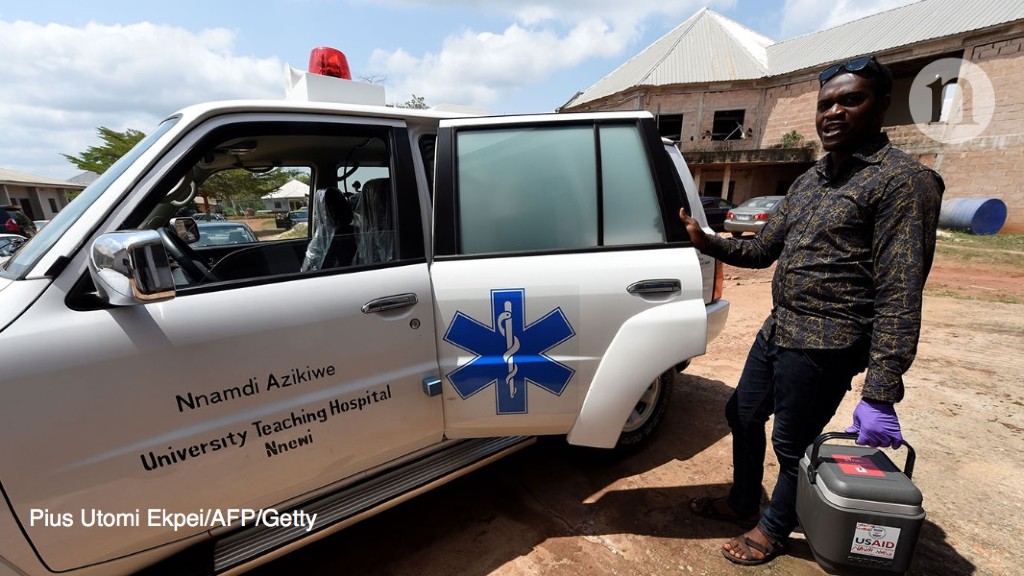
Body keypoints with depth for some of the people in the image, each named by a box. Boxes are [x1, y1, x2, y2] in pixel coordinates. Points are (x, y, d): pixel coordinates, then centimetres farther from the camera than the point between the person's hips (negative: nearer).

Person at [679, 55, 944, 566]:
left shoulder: (903, 180, -11)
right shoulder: (809, 180, 12)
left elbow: (900, 297, -17)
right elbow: (762, 250, 14)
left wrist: (880, 396, -20)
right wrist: (707, 242, -5)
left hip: (824, 346, -8)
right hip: (776, 331, 8)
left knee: (792, 444, 7)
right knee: (743, 415, 19)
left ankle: (773, 529, 33)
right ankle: (742, 503, 41)